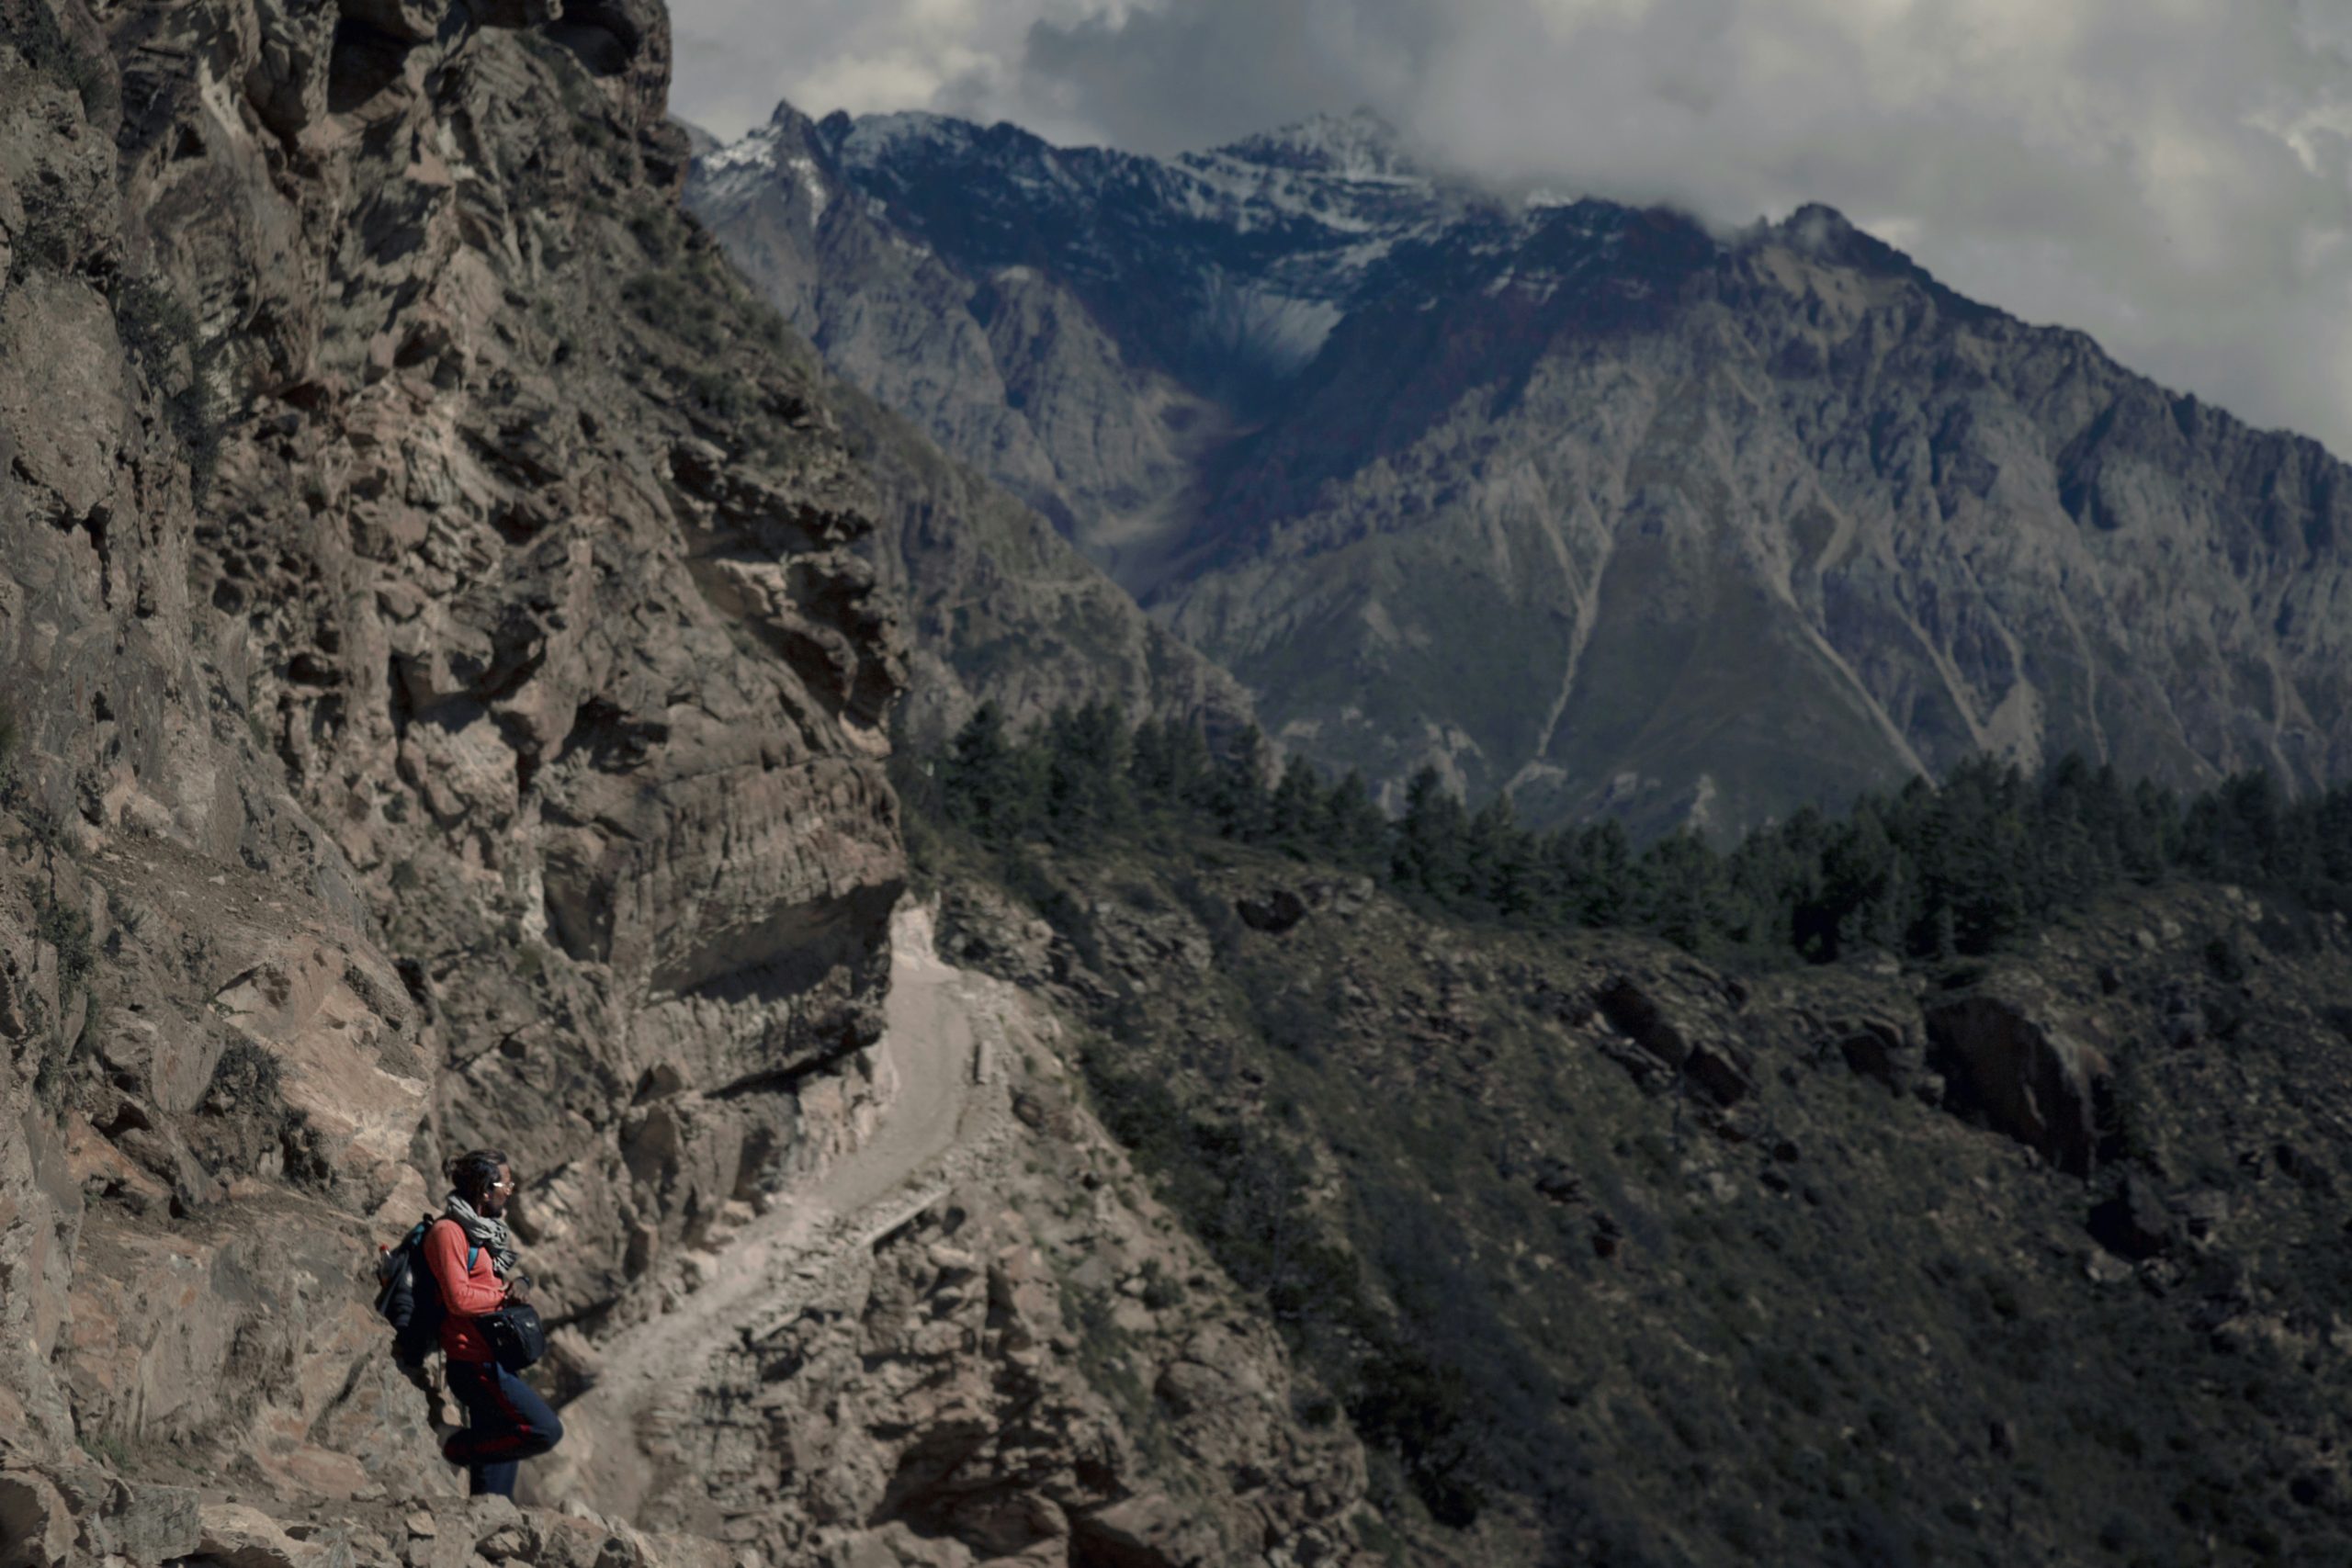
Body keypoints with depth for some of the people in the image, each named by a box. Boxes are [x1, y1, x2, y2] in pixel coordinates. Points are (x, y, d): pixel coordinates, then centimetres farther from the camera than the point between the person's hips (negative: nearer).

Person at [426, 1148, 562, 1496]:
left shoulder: (487, 1229, 16)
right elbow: (458, 1298, -22)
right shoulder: (448, 1231, -14)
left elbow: (504, 1272, 28)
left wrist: (518, 1281, 4)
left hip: (494, 1360, 10)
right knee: (545, 1431, -14)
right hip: (474, 1363, -10)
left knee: (498, 1449, 11)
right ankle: (460, 1448, -2)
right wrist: (505, 1296, -8)